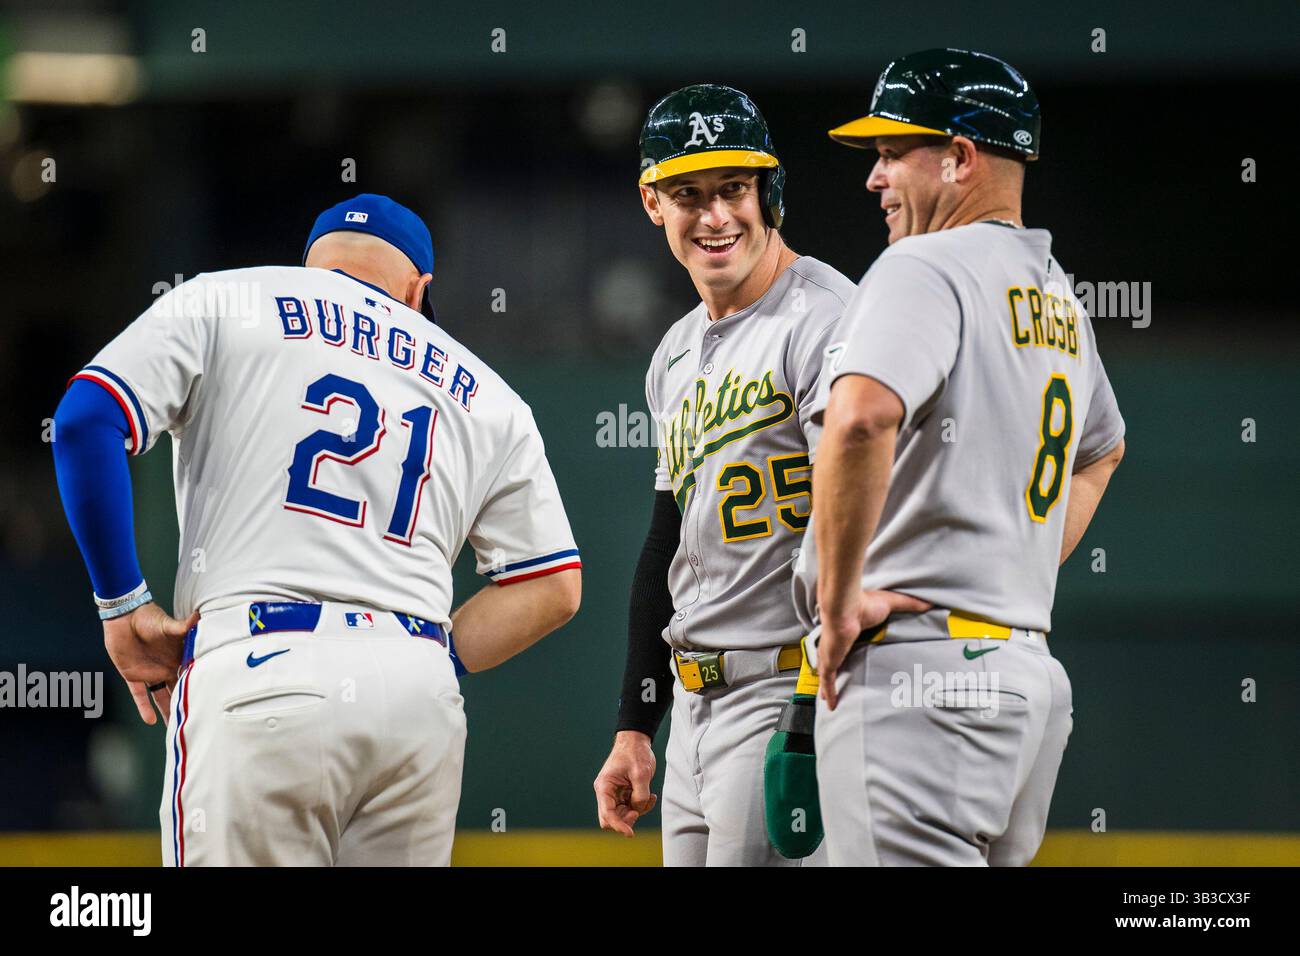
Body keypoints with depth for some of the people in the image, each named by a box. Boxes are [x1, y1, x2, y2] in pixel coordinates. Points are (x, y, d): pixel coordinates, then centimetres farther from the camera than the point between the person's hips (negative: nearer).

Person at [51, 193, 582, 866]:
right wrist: (423, 665, 15)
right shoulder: (484, 395, 23)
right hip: (423, 705, 4)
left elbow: (86, 419, 0)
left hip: (259, 684, -3)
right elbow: (553, 587, 17)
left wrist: (121, 605, 4)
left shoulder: (223, 303, 14)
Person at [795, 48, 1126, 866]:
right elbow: (1101, 451, 39)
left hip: (920, 676, -9)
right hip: (1031, 669, 9)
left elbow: (862, 417, -29)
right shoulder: (1057, 292, 20)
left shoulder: (925, 268, -9)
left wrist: (838, 598, -19)